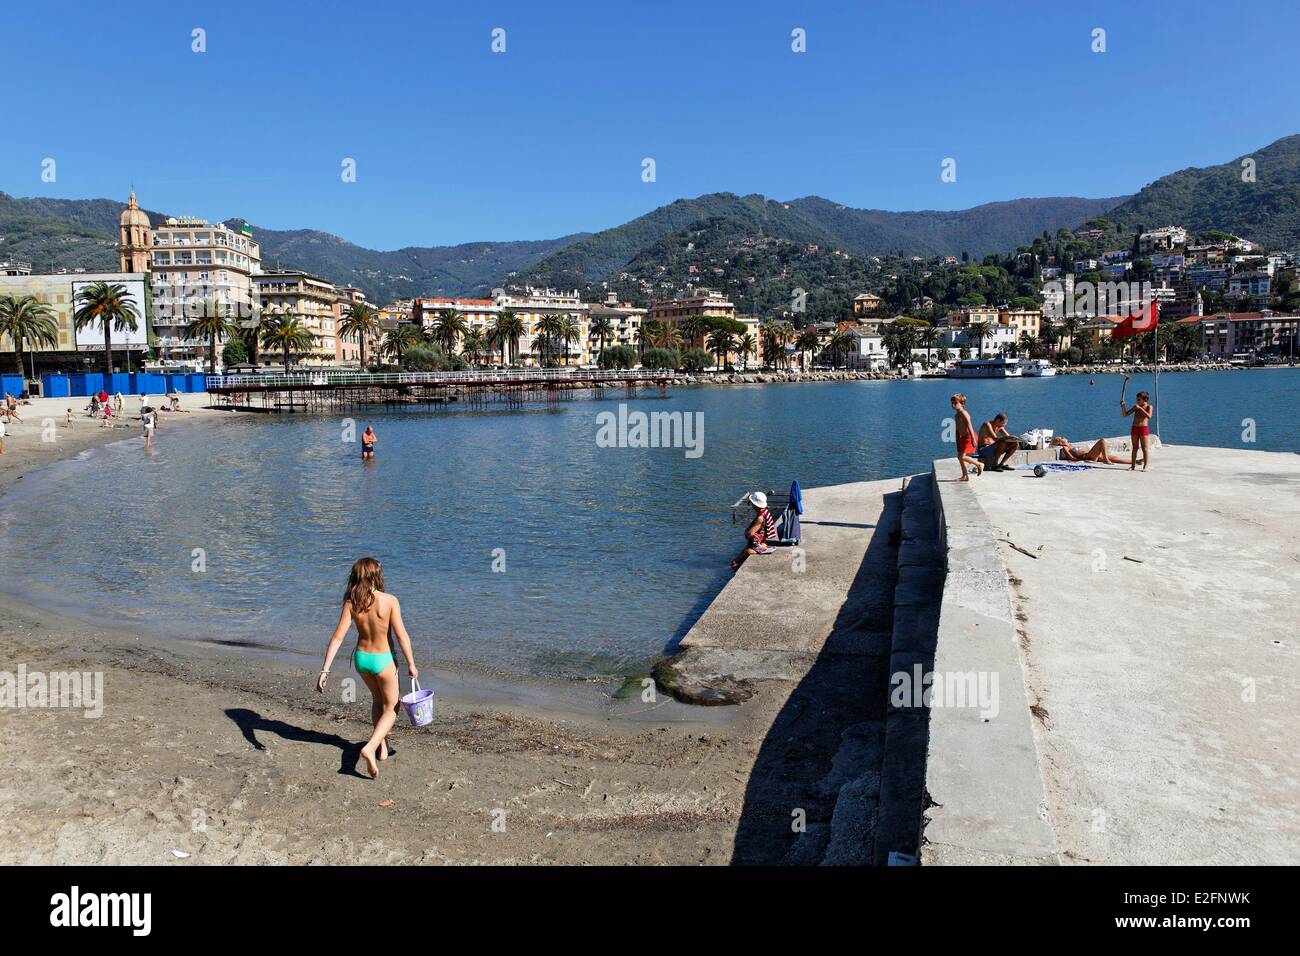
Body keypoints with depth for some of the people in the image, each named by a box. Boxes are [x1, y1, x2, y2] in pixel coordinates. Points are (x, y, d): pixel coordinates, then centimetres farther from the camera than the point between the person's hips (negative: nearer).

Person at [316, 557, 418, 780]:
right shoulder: (389, 601, -20)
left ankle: (382, 747, 40)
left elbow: (337, 637, -14)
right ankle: (370, 747, -8)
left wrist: (325, 670, -12)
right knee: (391, 706, 15)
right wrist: (411, 663, -7)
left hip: (361, 658, 4)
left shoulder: (351, 603, -10)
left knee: (377, 700, 29)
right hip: (383, 660, -4)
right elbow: (401, 635, -18)